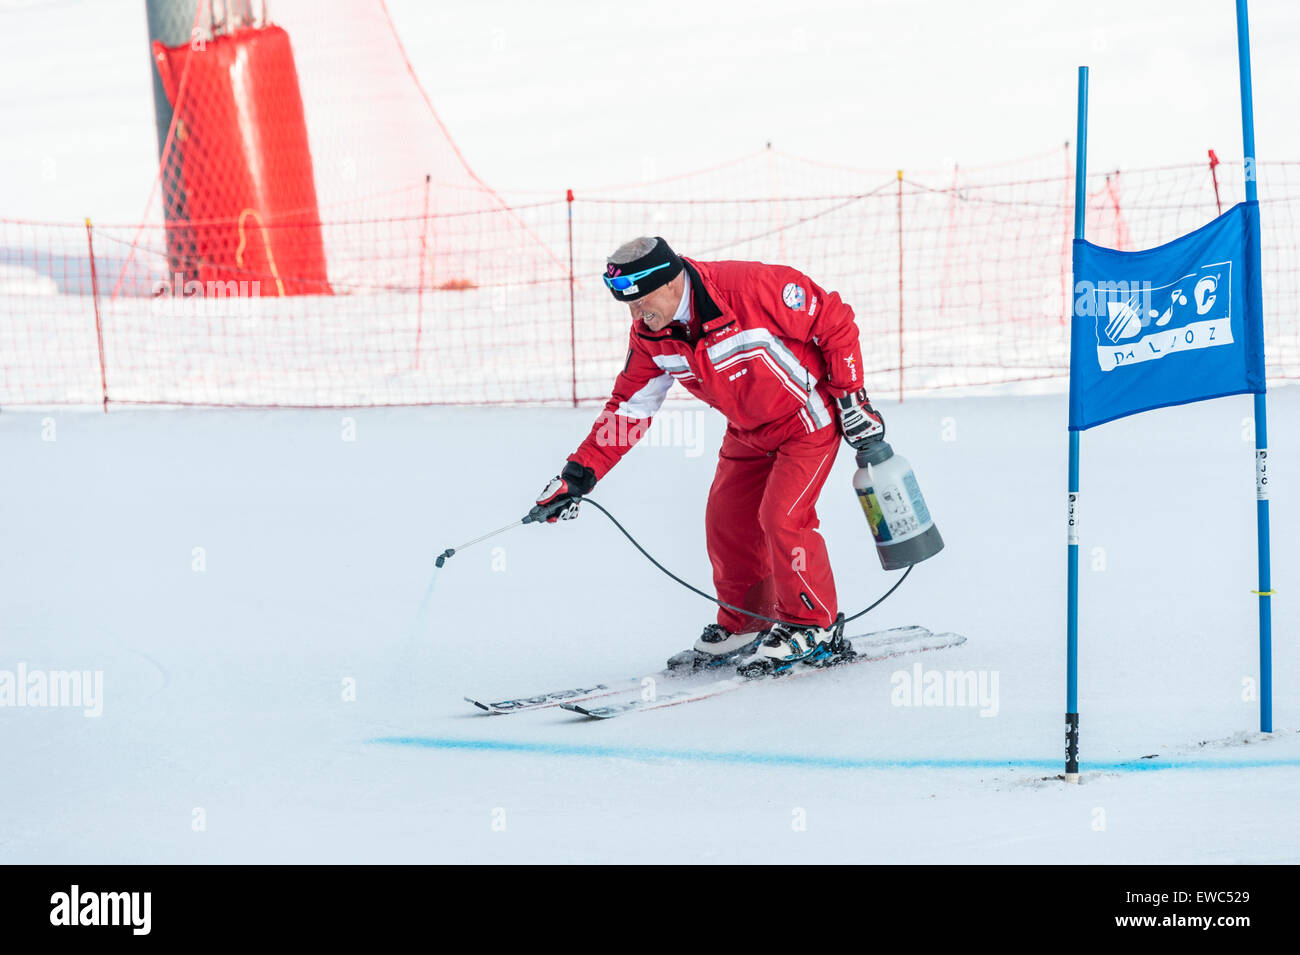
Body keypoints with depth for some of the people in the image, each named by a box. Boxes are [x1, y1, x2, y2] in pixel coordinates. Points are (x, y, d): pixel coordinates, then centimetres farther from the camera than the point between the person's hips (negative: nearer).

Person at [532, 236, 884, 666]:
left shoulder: (754, 288, -33)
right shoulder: (650, 335, -12)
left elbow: (835, 322, -21)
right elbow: (628, 407, -3)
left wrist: (851, 397, -18)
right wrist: (580, 474, -11)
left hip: (808, 417, -7)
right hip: (748, 431, 7)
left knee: (782, 517, -16)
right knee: (726, 519, 1)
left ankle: (812, 624, 3)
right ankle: (745, 624, 21)